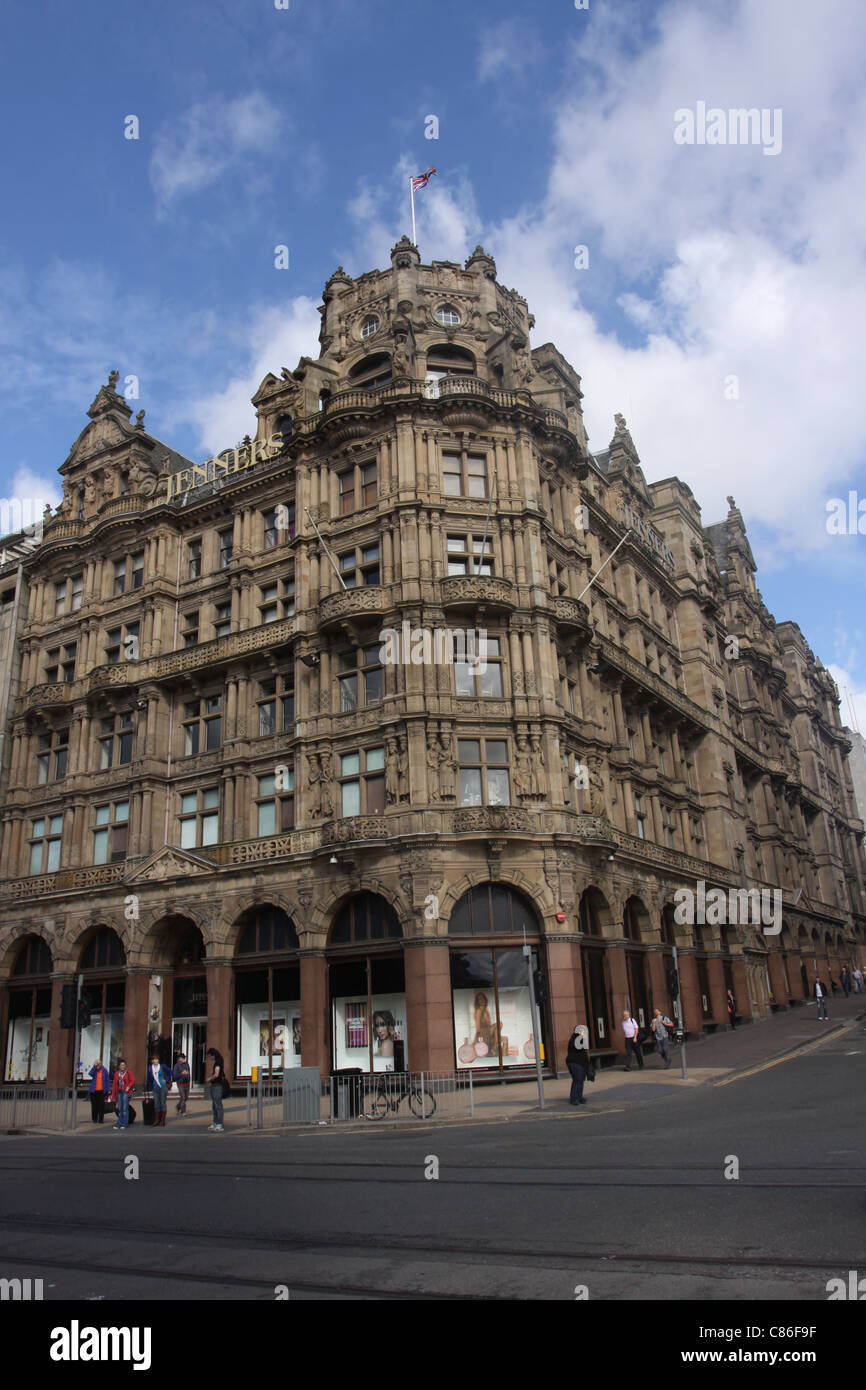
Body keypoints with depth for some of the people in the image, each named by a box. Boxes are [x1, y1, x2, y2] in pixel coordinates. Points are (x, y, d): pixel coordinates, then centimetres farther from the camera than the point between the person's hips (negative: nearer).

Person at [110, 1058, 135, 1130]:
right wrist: (113, 1094, 12)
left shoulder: (128, 1072, 1)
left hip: (126, 1092, -4)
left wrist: (129, 1086, -17)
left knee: (125, 1108, -6)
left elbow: (133, 1081, -2)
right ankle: (119, 1124, 13)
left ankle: (125, 1124, -1)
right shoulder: (117, 1073, 12)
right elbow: (114, 1084, 13)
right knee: (119, 1108, 6)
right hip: (119, 1092, 4)